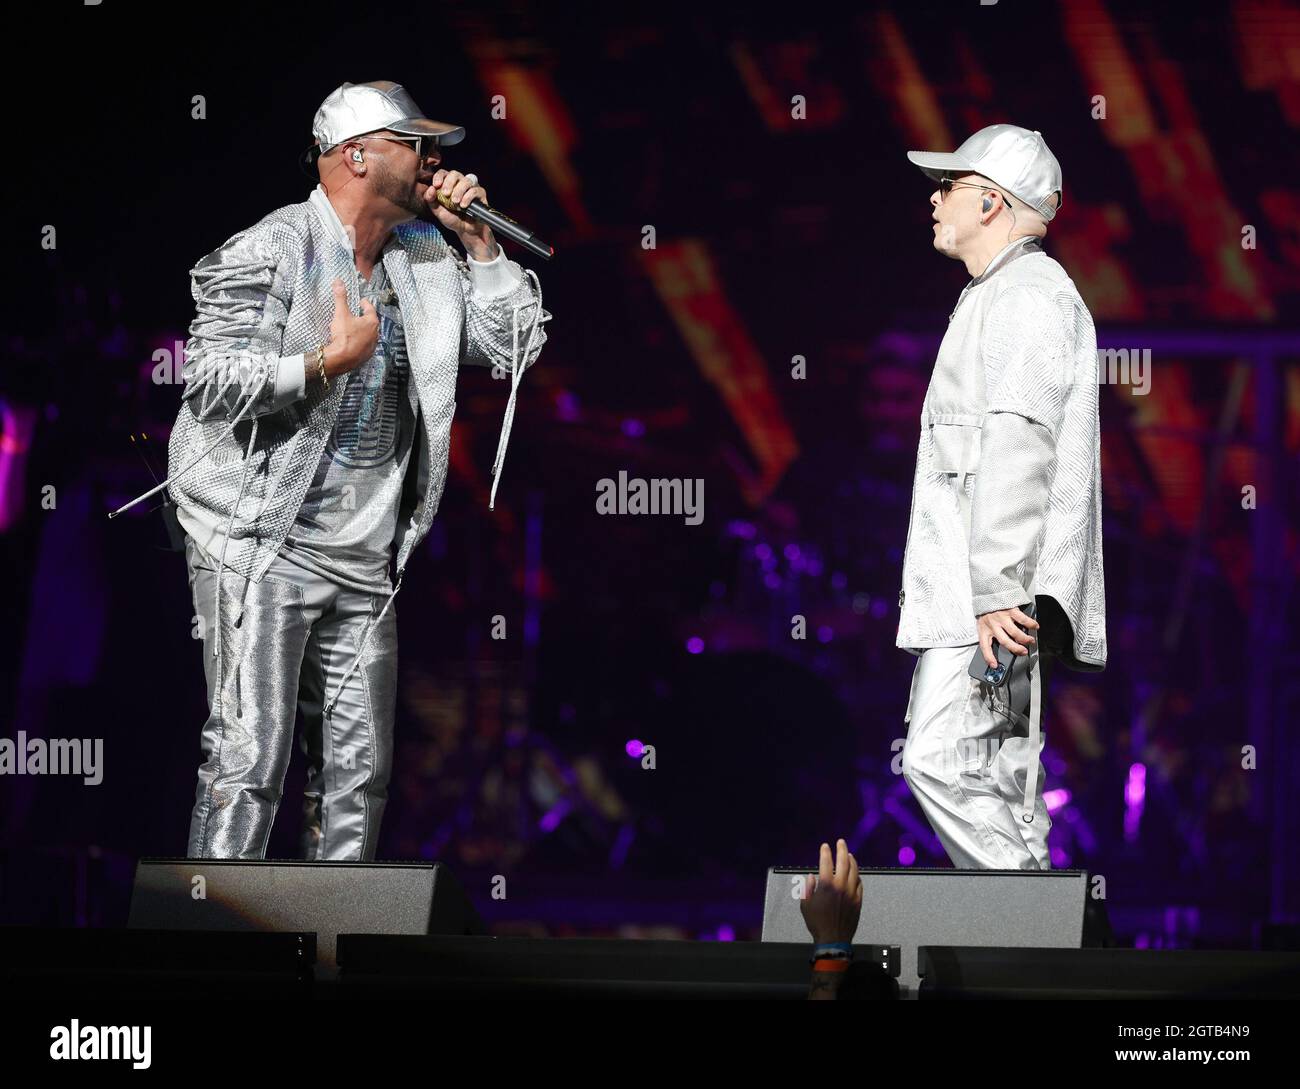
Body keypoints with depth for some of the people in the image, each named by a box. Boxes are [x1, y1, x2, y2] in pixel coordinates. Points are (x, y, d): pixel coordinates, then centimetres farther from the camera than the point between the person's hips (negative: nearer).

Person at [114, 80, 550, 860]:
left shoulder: (424, 261, 13)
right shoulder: (270, 253, -8)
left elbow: (517, 347, 15)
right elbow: (211, 383, -15)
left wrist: (479, 241, 7)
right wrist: (329, 362, -22)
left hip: (363, 562, 7)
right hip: (260, 550, -7)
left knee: (359, 770, 7)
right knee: (250, 757, -13)